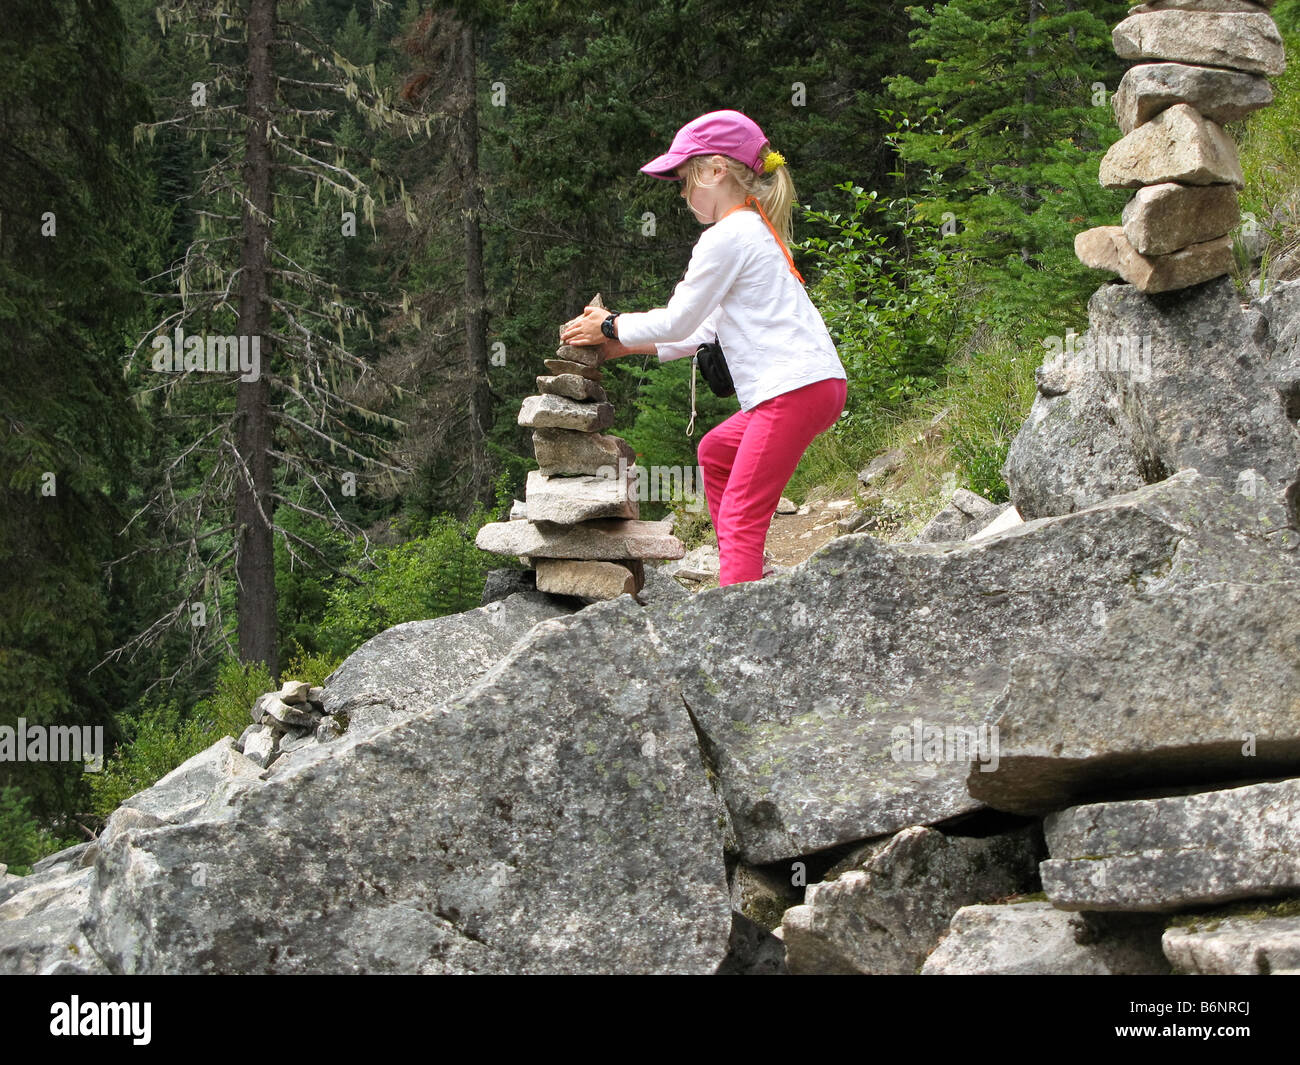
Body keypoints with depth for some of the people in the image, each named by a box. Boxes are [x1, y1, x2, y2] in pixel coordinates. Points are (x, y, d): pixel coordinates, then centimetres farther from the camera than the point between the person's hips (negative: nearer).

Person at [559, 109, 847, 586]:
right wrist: (623, 345, 25)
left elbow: (678, 321, -4)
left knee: (741, 515, -14)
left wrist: (611, 327, 11)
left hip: (796, 388, -11)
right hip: (818, 384, 11)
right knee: (716, 451, 29)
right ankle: (748, 579, 26)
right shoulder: (755, 232, 23)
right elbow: (702, 329, 26)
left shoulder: (726, 238, -8)